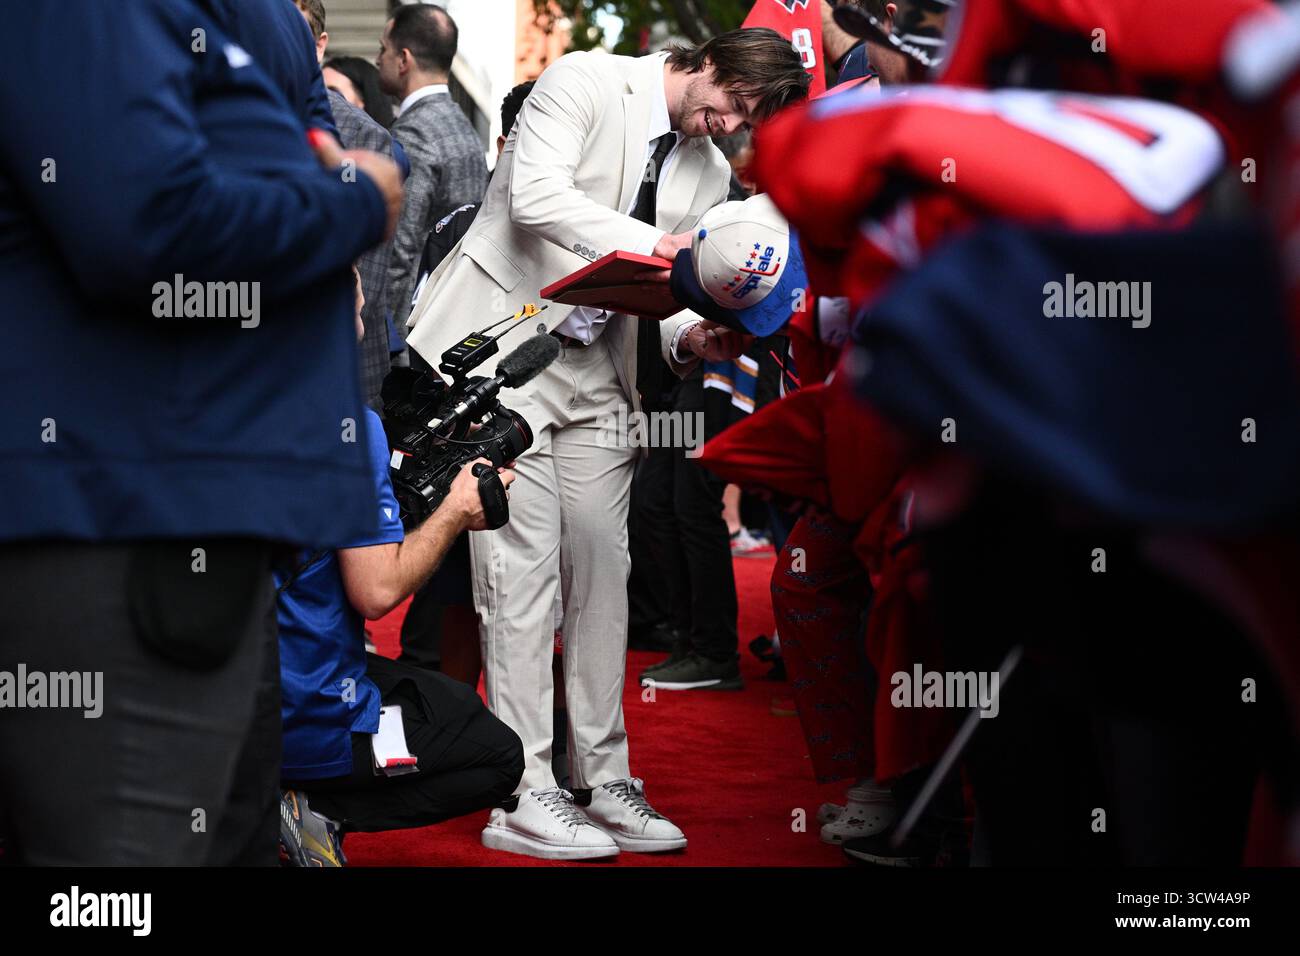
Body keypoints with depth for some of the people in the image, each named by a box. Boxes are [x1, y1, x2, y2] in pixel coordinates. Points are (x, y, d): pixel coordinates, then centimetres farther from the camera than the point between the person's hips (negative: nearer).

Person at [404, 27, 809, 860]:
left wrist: (693, 339, -10)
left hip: (597, 369, 7)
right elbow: (535, 198, -22)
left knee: (603, 571, 5)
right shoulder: (586, 82, -8)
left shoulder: (712, 173, 12)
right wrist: (652, 242, -31)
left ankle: (604, 781, 12)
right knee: (523, 572, -8)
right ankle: (524, 799, -5)